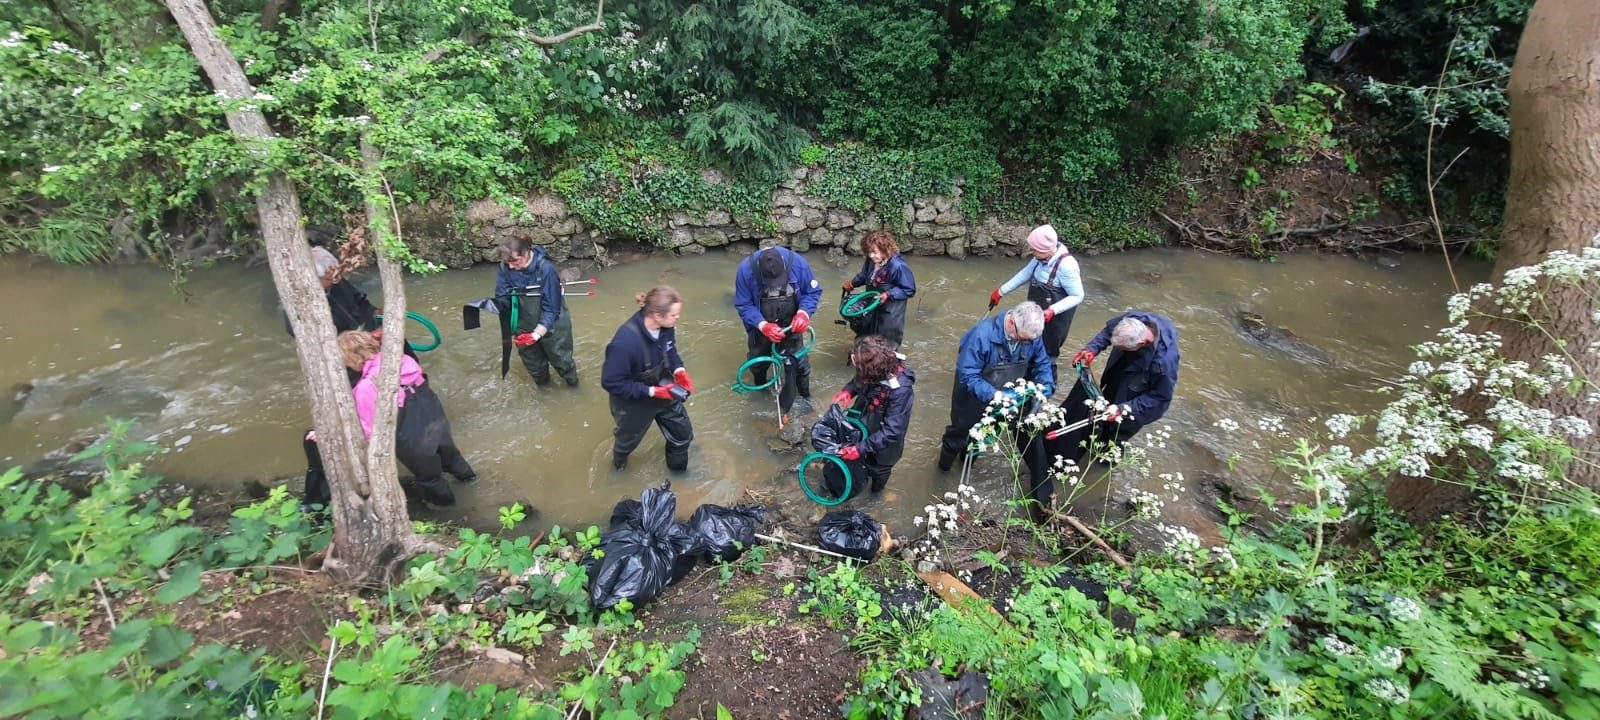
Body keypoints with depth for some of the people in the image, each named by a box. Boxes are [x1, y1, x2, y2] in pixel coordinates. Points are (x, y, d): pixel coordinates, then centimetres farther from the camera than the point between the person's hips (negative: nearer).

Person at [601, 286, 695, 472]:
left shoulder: (666, 327, -21)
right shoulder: (625, 342, -41)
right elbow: (611, 382, -30)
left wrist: (679, 370, -16)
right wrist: (652, 391, -32)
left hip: (663, 388, 5)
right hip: (633, 400, -5)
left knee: (683, 433, 17)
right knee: (629, 437, 26)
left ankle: (678, 469, 49)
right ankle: (619, 458, 63)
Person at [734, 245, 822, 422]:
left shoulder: (797, 263, -27)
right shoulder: (746, 270, -30)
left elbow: (813, 292, -12)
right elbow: (743, 305, -19)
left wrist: (803, 313, -31)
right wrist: (763, 326, -33)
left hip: (791, 325, 0)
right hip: (761, 326, 1)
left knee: (797, 360, -4)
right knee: (758, 362, 20)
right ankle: (760, 388, 53)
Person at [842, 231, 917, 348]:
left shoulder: (898, 266, -30)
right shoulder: (871, 261, -10)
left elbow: (909, 290, -21)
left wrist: (888, 294, -28)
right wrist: (853, 283, 2)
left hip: (889, 312, -7)